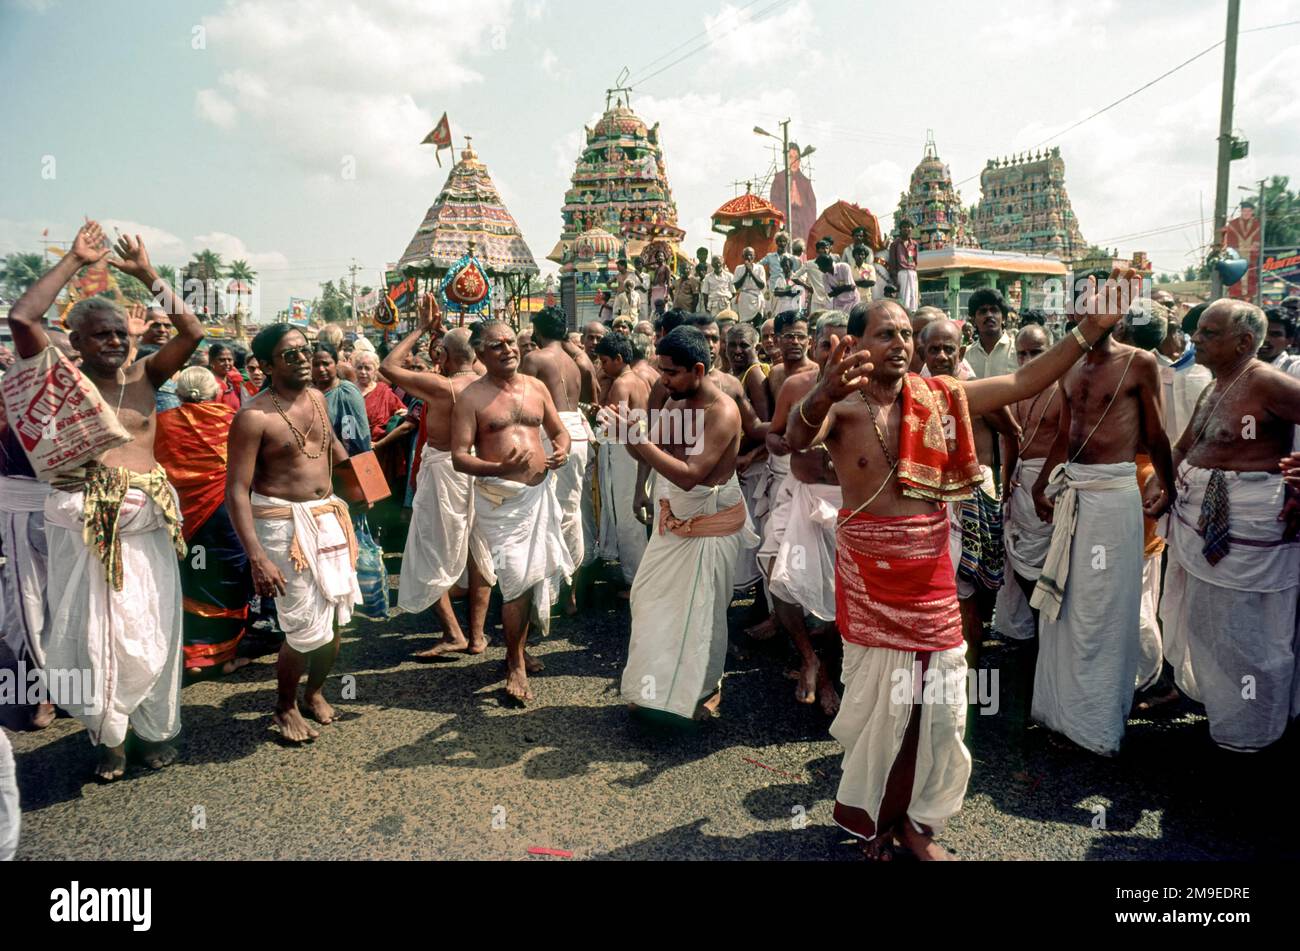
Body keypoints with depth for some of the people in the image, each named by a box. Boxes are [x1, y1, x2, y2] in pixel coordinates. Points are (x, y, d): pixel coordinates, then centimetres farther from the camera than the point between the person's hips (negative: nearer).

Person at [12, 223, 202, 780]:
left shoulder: (143, 378, 6)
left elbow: (192, 332, -3)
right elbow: (21, 318, -11)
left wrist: (146, 274, -4)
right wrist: (75, 261, -7)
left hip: (145, 524, 2)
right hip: (81, 527, -1)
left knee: (149, 631, 10)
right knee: (91, 633, 5)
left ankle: (155, 728, 25)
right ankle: (109, 734, 22)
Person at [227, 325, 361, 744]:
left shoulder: (317, 398, 7)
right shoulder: (254, 416, -14)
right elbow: (236, 492, -17)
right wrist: (257, 558, -23)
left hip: (328, 517, 7)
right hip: (284, 524, -7)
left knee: (335, 620, 11)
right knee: (308, 630, -6)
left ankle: (314, 691, 38)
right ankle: (284, 707, 21)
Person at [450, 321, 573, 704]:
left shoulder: (536, 387, 9)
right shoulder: (471, 397, -6)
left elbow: (559, 431, 19)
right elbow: (459, 456, -10)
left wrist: (561, 451, -5)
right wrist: (500, 468, -26)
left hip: (540, 493, 5)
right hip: (500, 499, -5)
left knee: (537, 575, 12)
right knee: (518, 578, -10)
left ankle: (519, 648, 33)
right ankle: (515, 665, 7)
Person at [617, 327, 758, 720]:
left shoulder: (722, 412, -23)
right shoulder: (675, 401, 2)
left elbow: (690, 475, -31)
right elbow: (654, 454, 6)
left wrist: (637, 438, -34)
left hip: (711, 525, -8)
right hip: (675, 519, 8)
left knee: (700, 611, 4)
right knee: (652, 597, 13)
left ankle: (704, 690, 26)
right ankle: (659, 684, 30)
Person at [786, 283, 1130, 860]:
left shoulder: (940, 396, 3)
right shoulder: (841, 405, -11)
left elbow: (1023, 383, 4)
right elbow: (797, 438, -32)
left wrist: (1087, 332, -4)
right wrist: (824, 392, -53)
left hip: (932, 571, 4)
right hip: (868, 572, -4)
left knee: (936, 700, 10)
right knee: (880, 699, 10)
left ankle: (911, 819, 31)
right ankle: (870, 817, 33)